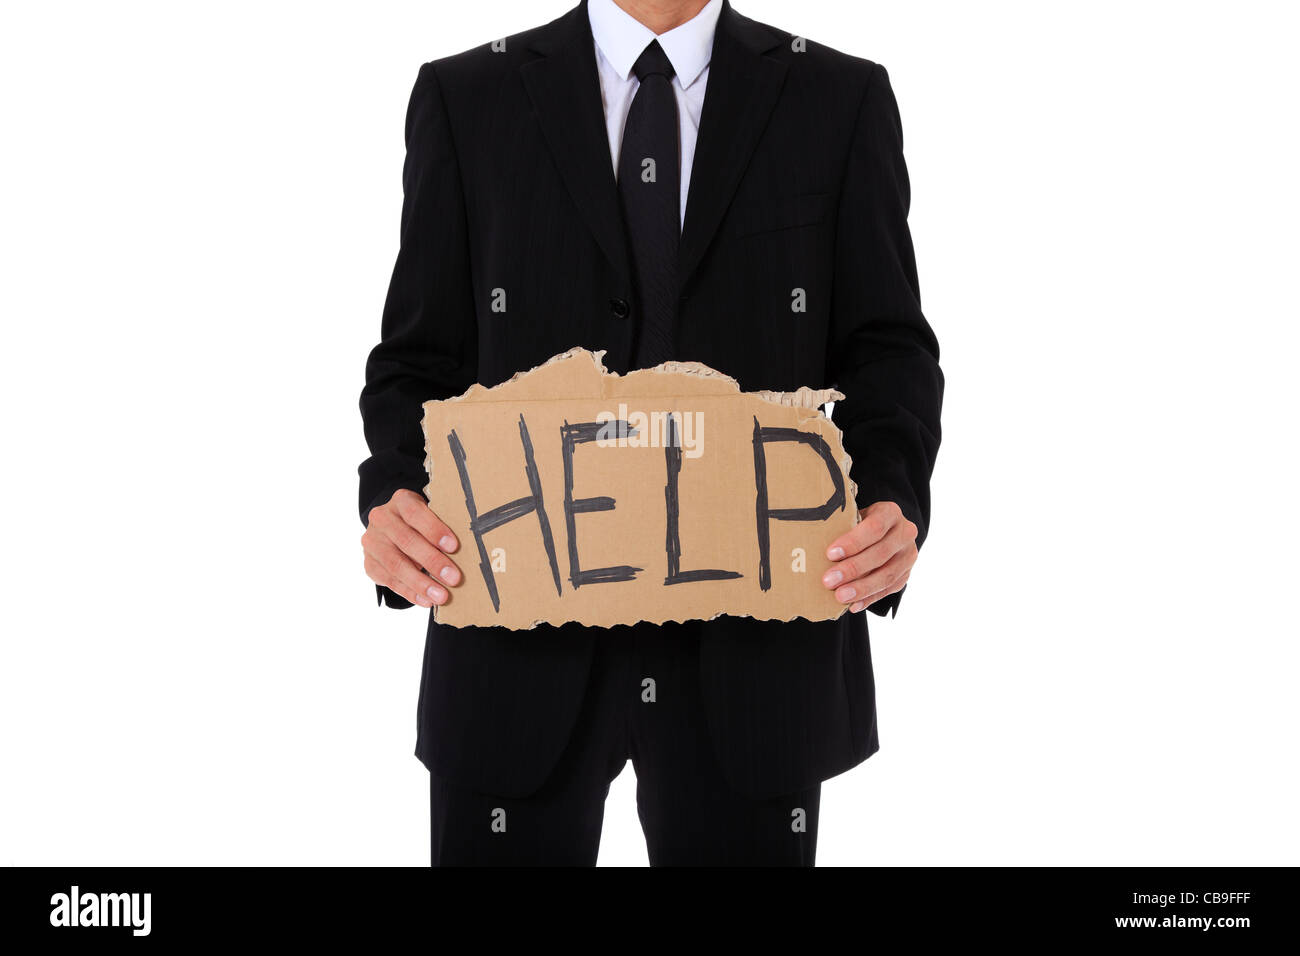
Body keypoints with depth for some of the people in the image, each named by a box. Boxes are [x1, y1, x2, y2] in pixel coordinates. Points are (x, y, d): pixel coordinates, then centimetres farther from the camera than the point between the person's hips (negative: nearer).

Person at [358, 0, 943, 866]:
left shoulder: (843, 100, 6)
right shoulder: (465, 99, 6)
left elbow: (889, 350, 3)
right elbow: (422, 360, 4)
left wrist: (893, 502, -16)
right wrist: (392, 497, -15)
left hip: (756, 644, 0)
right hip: (523, 638, 0)